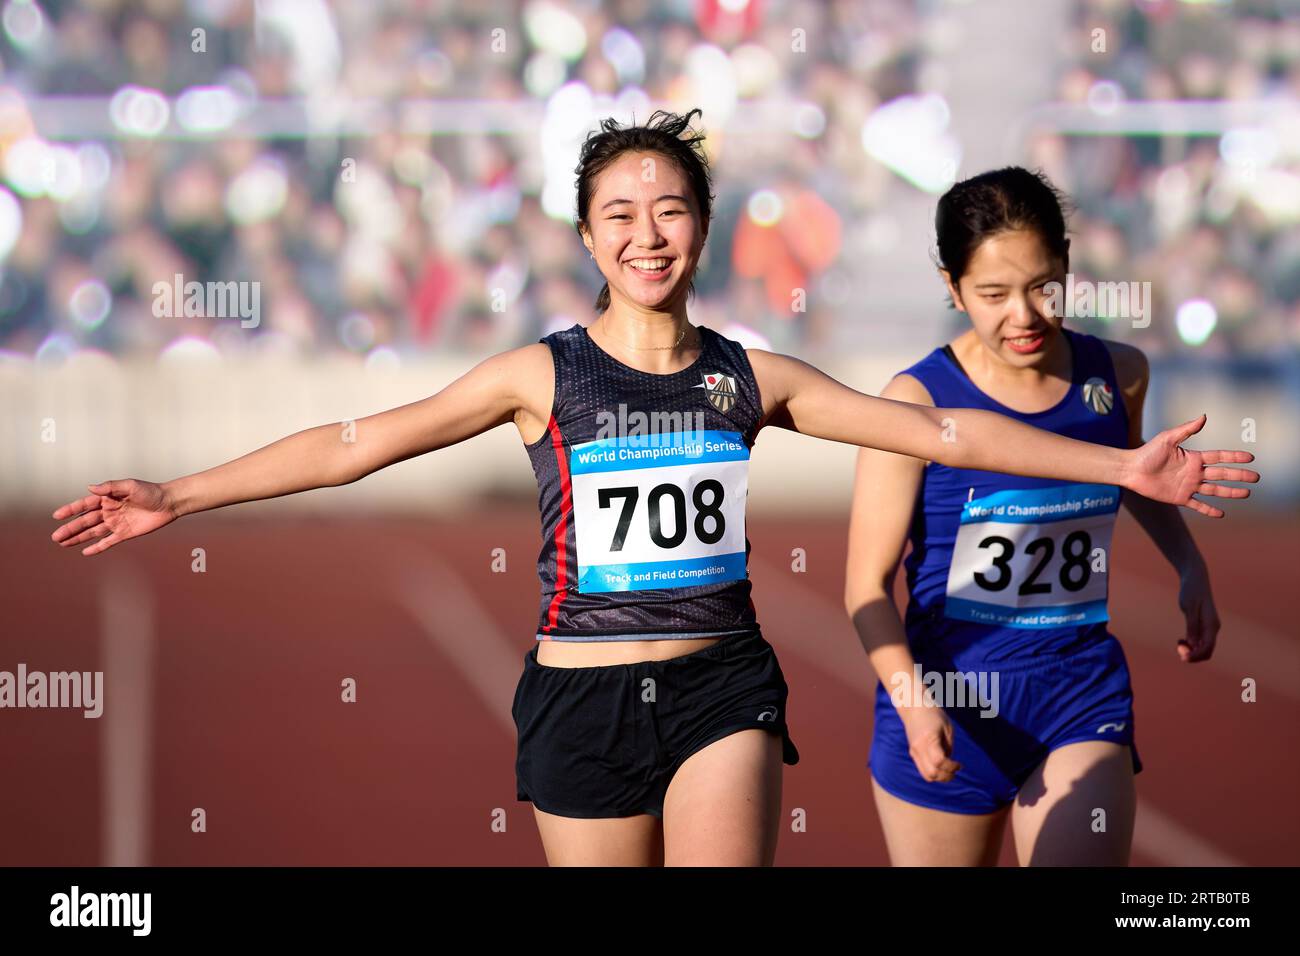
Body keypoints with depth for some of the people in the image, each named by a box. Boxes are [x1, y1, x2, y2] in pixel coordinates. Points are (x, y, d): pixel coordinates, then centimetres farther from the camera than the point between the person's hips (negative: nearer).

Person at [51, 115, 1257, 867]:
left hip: (721, 686, 1)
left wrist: (1121, 464, 3)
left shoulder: (751, 379, 5)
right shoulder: (540, 375, -1)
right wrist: (177, 497, -8)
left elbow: (941, 430, 6)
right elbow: (356, 443, -3)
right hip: (584, 692, -1)